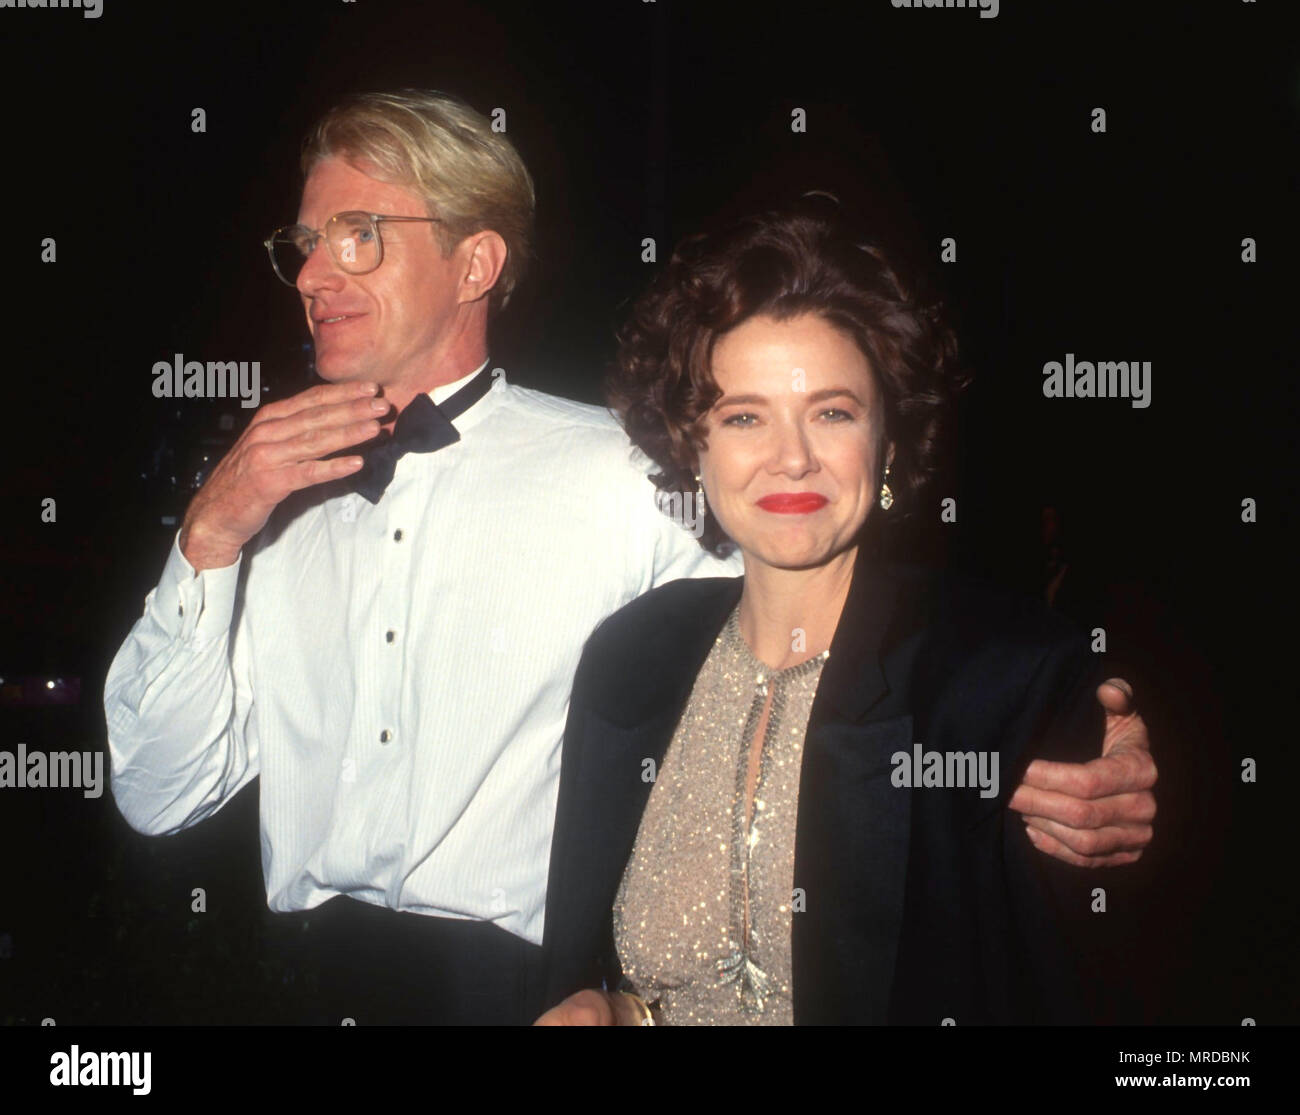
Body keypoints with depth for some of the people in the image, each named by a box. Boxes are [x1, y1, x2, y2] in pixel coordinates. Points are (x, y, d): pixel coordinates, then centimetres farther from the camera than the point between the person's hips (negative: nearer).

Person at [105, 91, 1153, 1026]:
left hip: (516, 987, -3)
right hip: (299, 985, 4)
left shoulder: (612, 480, 0)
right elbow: (157, 793, 9)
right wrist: (209, 542, -2)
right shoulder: (271, 499, 13)